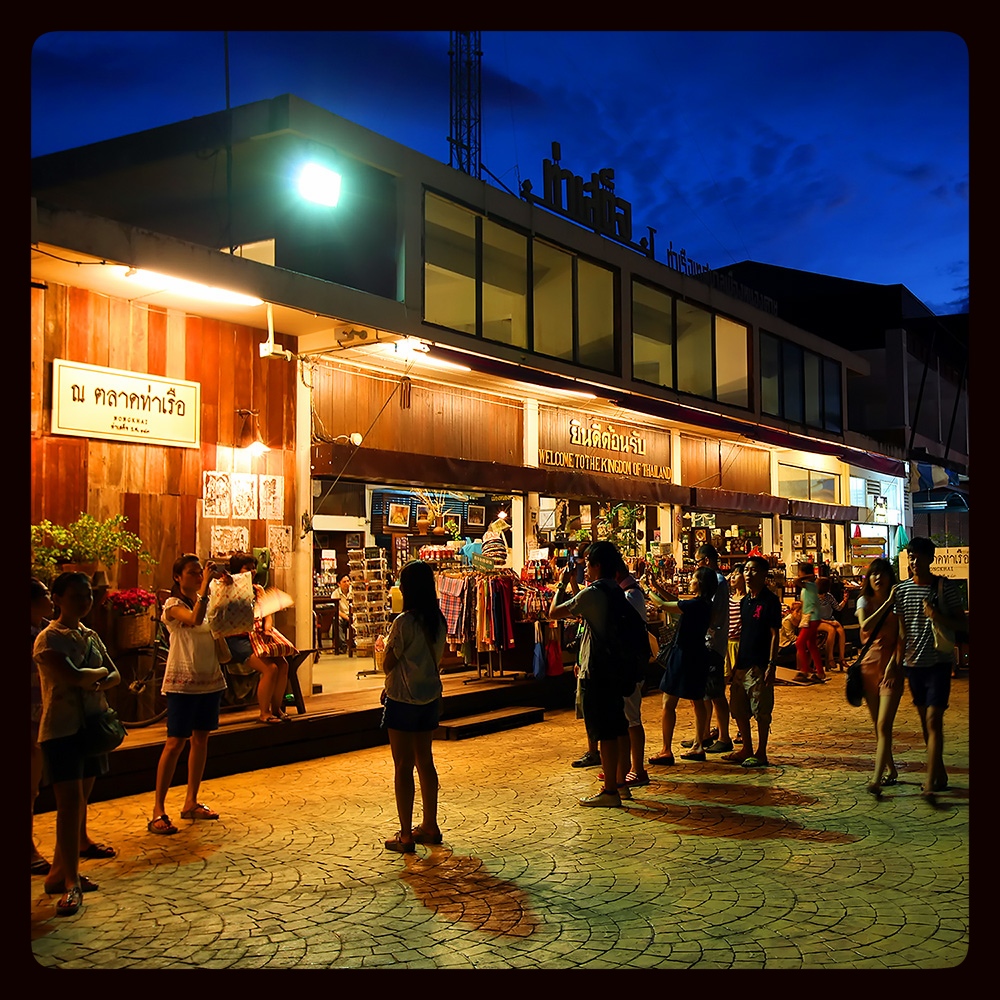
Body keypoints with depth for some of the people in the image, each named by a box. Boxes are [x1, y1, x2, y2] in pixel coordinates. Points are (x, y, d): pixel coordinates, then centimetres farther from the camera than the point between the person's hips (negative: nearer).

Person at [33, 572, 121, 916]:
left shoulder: (92, 637, 12)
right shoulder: (49, 638, -11)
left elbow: (115, 675, 9)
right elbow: (73, 677, -24)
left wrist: (98, 682, -12)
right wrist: (100, 672, -6)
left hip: (91, 726, 7)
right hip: (61, 729, -7)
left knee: (80, 802, 11)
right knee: (70, 802, -9)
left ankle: (60, 872, 23)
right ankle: (70, 883, -3)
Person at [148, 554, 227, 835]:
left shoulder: (207, 601, 12)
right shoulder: (173, 605, -9)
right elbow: (194, 619, -29)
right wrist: (206, 584, -26)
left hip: (210, 679, 7)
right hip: (183, 681, -7)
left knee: (200, 739, 11)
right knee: (176, 742, -8)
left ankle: (191, 802, 21)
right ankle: (158, 811, -4)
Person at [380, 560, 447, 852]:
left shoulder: (403, 622, -19)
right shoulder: (438, 621, 2)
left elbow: (388, 664, -12)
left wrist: (383, 646, 7)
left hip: (403, 700, -7)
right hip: (430, 697, 7)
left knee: (403, 766, 0)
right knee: (425, 761, 16)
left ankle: (405, 836, 5)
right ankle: (429, 826, 25)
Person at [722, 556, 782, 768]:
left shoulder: (770, 601, -9)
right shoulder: (745, 601, 13)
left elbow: (774, 635, -11)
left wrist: (771, 665, -16)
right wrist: (736, 662, 16)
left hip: (760, 665, -8)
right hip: (743, 663, 8)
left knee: (761, 711, -1)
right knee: (738, 709, 12)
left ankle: (761, 753, 9)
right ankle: (746, 749, 24)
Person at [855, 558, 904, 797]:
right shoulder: (864, 601, 5)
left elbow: (901, 638, -3)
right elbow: (865, 627, -15)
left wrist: (892, 664, -16)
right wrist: (888, 602, -19)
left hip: (891, 667, -3)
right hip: (869, 665, 4)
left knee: (884, 725, -14)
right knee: (877, 726, 12)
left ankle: (876, 779, -19)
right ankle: (891, 770, 29)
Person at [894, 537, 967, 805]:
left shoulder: (945, 587, -5)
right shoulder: (902, 590, 6)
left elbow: (963, 624, -2)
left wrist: (940, 618, -21)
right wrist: (898, 663, 3)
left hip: (939, 662, -5)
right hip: (914, 663, 5)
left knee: (934, 720, -13)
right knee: (924, 721, 13)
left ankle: (930, 784, -15)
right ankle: (940, 775, 28)